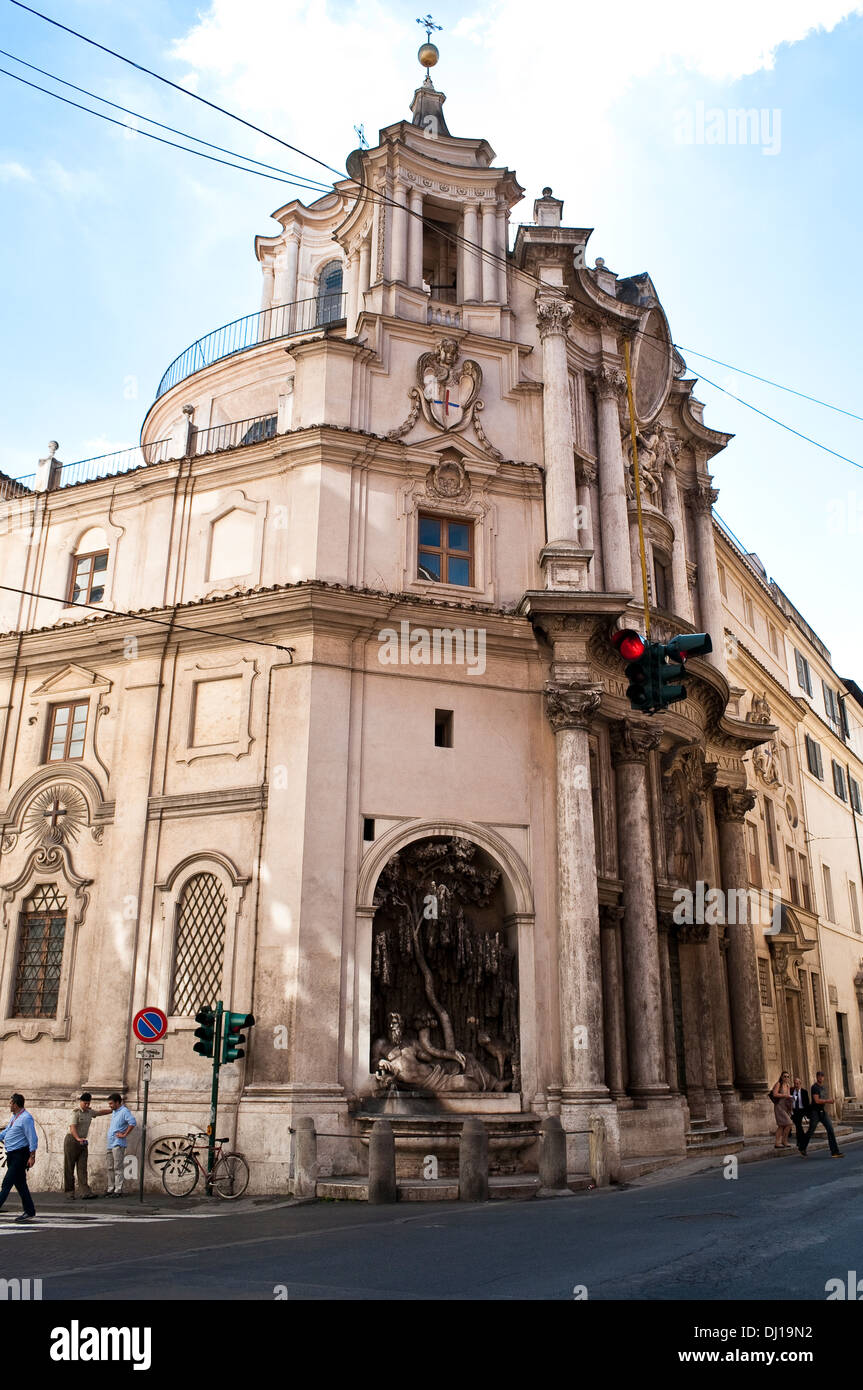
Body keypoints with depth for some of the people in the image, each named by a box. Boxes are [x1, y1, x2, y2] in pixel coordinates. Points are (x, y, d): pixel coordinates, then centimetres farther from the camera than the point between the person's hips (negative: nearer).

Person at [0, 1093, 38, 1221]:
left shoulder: (26, 1118, -16)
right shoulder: (15, 1117, 14)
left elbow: (33, 1138, -19)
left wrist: (32, 1156, -20)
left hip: (20, 1155, -9)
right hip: (12, 1155, 9)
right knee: (20, 1184, 11)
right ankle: (29, 1212, 17)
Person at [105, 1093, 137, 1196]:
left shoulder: (124, 1111, -12)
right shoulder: (114, 1112, 17)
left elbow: (133, 1122, -25)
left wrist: (124, 1135, -20)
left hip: (118, 1144, -9)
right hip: (111, 1144, 9)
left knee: (118, 1168, -7)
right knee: (110, 1168, 12)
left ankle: (118, 1191, -6)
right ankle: (111, 1190, 19)